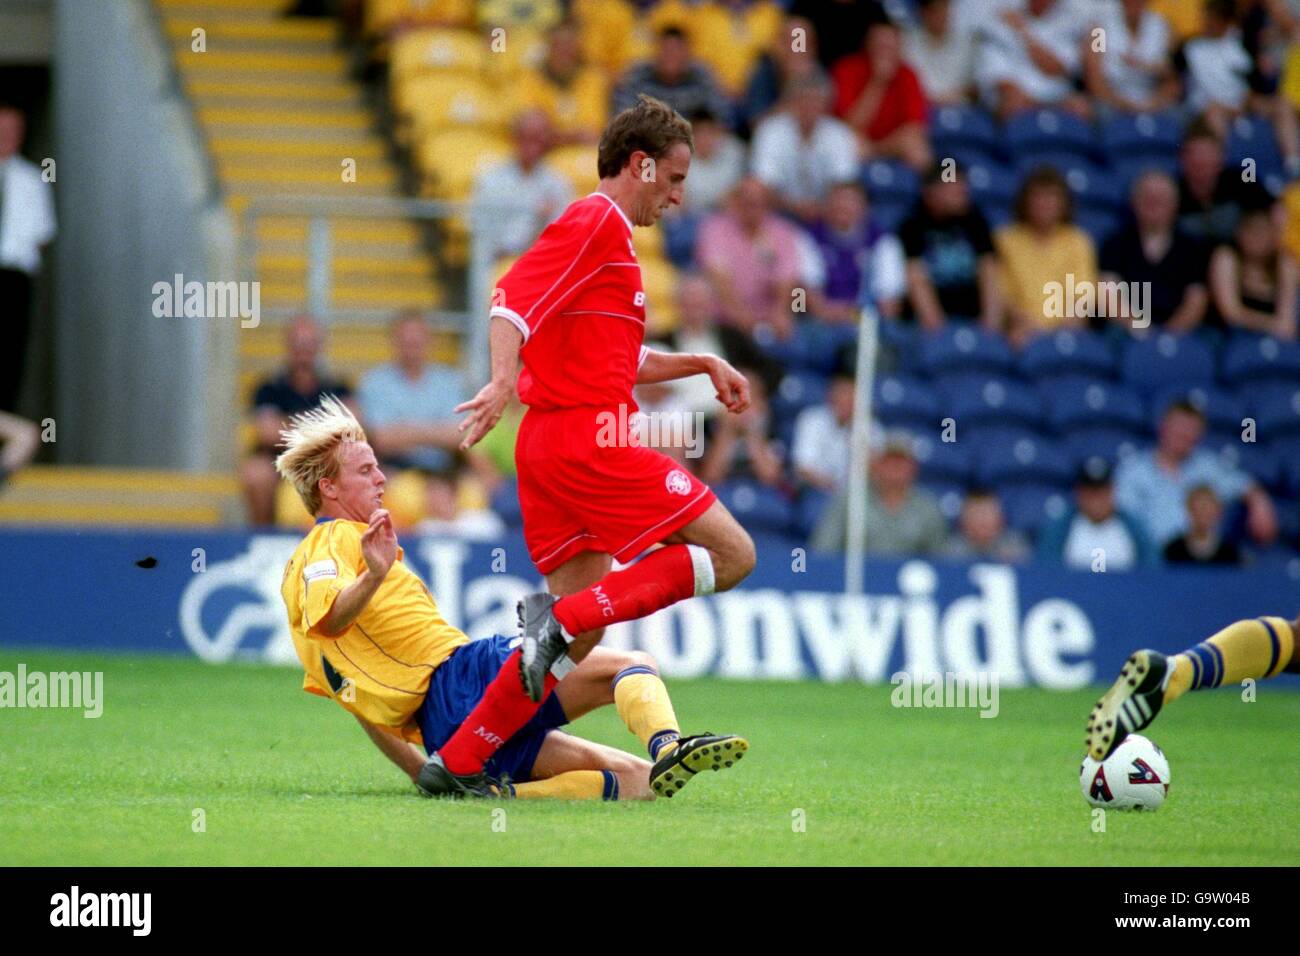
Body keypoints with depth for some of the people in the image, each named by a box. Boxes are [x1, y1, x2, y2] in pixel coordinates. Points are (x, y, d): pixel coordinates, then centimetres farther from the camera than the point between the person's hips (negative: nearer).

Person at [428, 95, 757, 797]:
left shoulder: (606, 233, 26)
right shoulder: (596, 222, -5)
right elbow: (513, 301, -19)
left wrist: (704, 365, 28)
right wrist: (503, 381, -33)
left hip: (551, 445, 10)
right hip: (588, 434, -10)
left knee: (583, 633, 7)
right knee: (731, 554, -8)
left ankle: (457, 762, 3)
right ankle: (560, 618, -16)